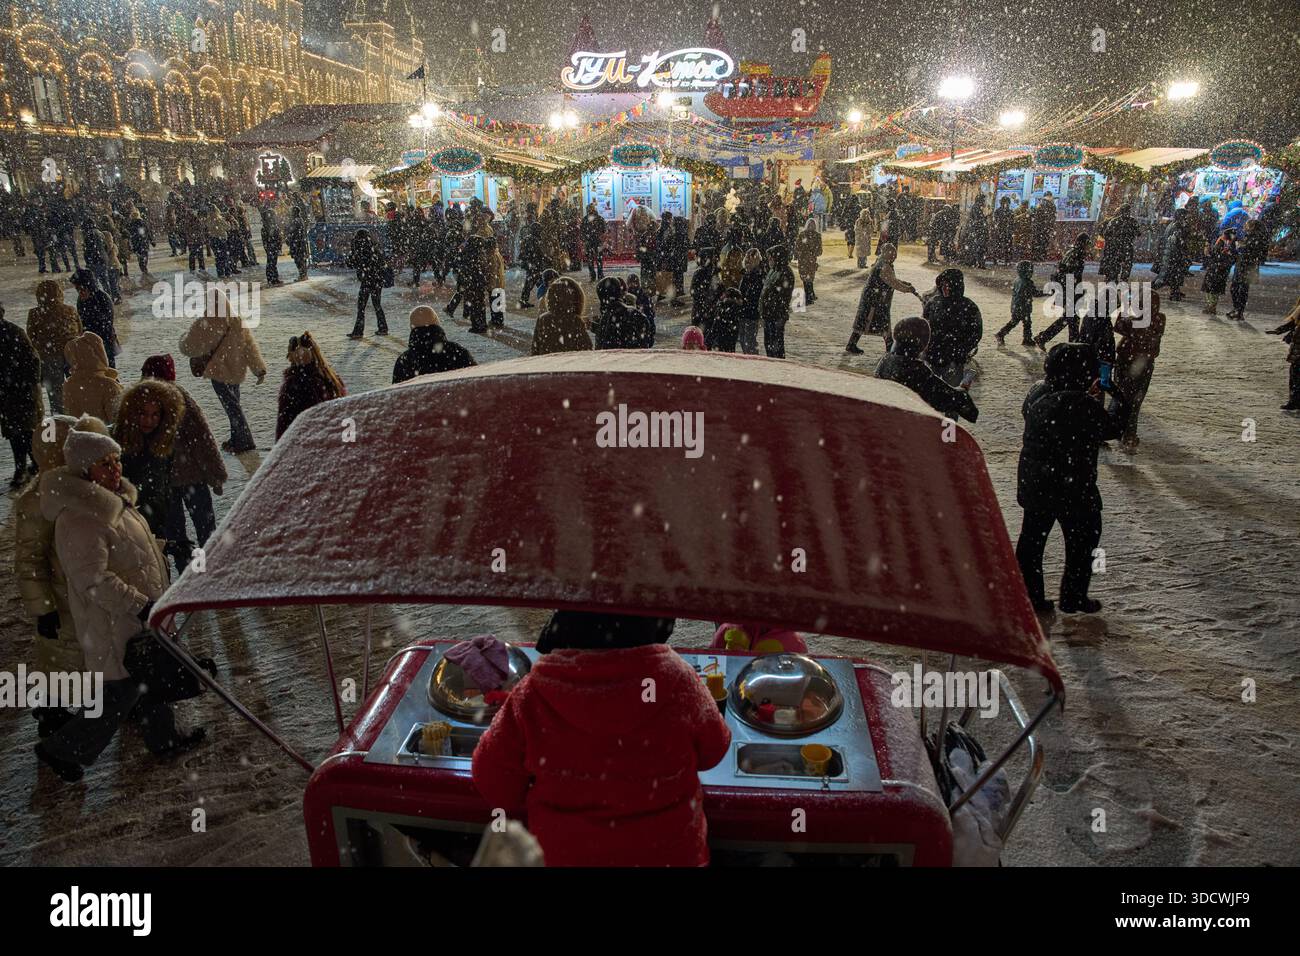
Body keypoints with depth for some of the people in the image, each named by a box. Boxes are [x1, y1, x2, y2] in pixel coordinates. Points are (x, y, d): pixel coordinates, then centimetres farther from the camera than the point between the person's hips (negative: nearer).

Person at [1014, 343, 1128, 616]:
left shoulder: (1037, 393, -4)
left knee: (1032, 539, 17)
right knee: (1082, 542, 15)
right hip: (1073, 488, -6)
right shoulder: (1083, 405, -25)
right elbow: (1113, 428, -9)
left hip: (1033, 485, 6)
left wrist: (1086, 393, 14)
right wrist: (1120, 398, 6)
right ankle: (1073, 598, 24)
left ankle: (1029, 596, 24)